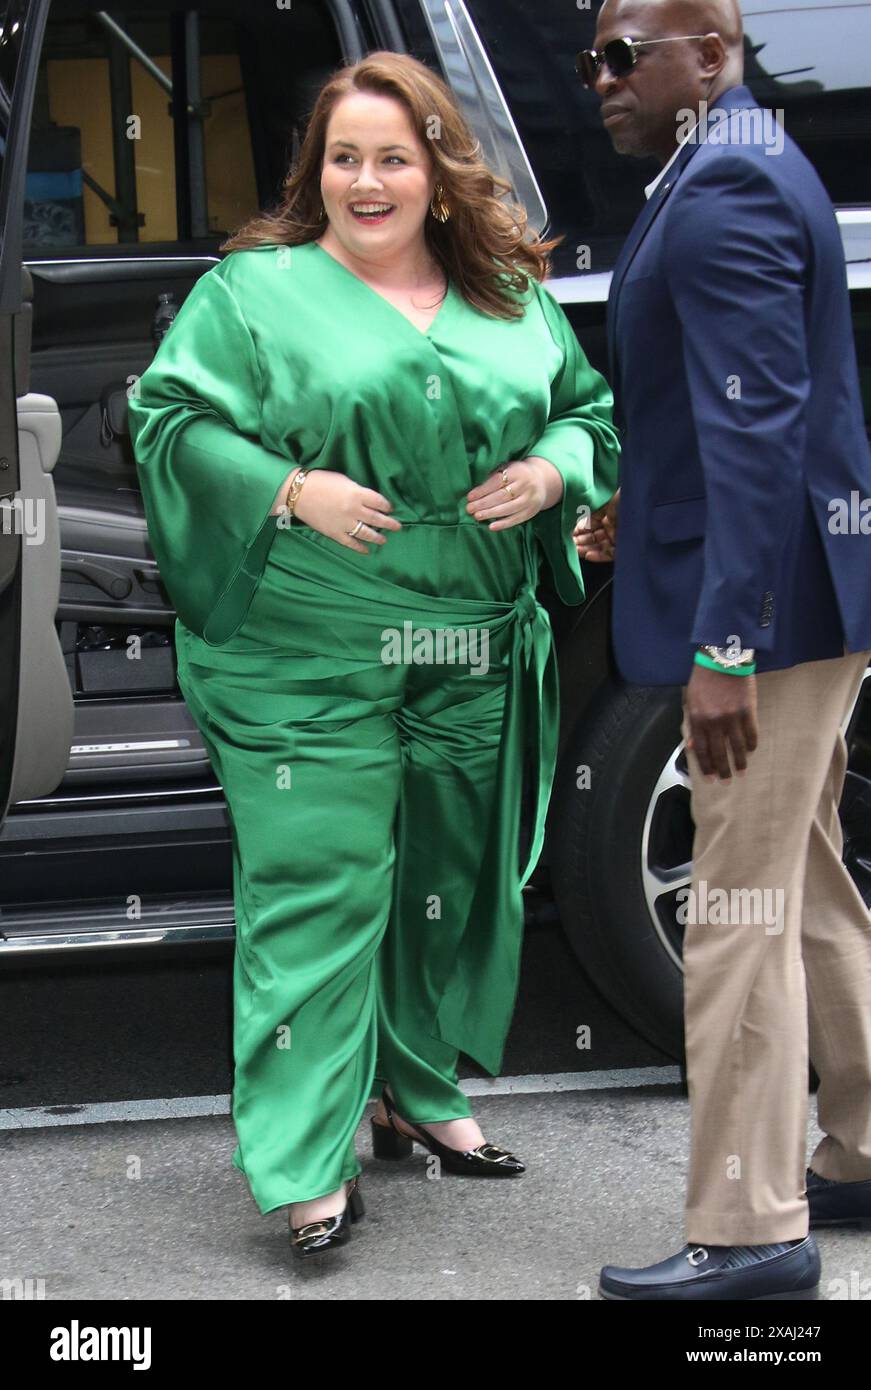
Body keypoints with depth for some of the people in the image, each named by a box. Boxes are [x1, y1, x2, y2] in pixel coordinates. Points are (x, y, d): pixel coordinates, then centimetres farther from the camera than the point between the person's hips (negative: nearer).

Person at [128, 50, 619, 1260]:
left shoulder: (512, 300, 12)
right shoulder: (255, 289, -1)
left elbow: (593, 410, 18)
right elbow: (171, 421, -4)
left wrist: (553, 470, -4)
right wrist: (290, 492, -18)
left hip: (474, 663, 5)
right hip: (306, 662, -5)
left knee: (457, 882, 14)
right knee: (319, 895, -7)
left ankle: (423, 1094, 33)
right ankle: (309, 1166, -2)